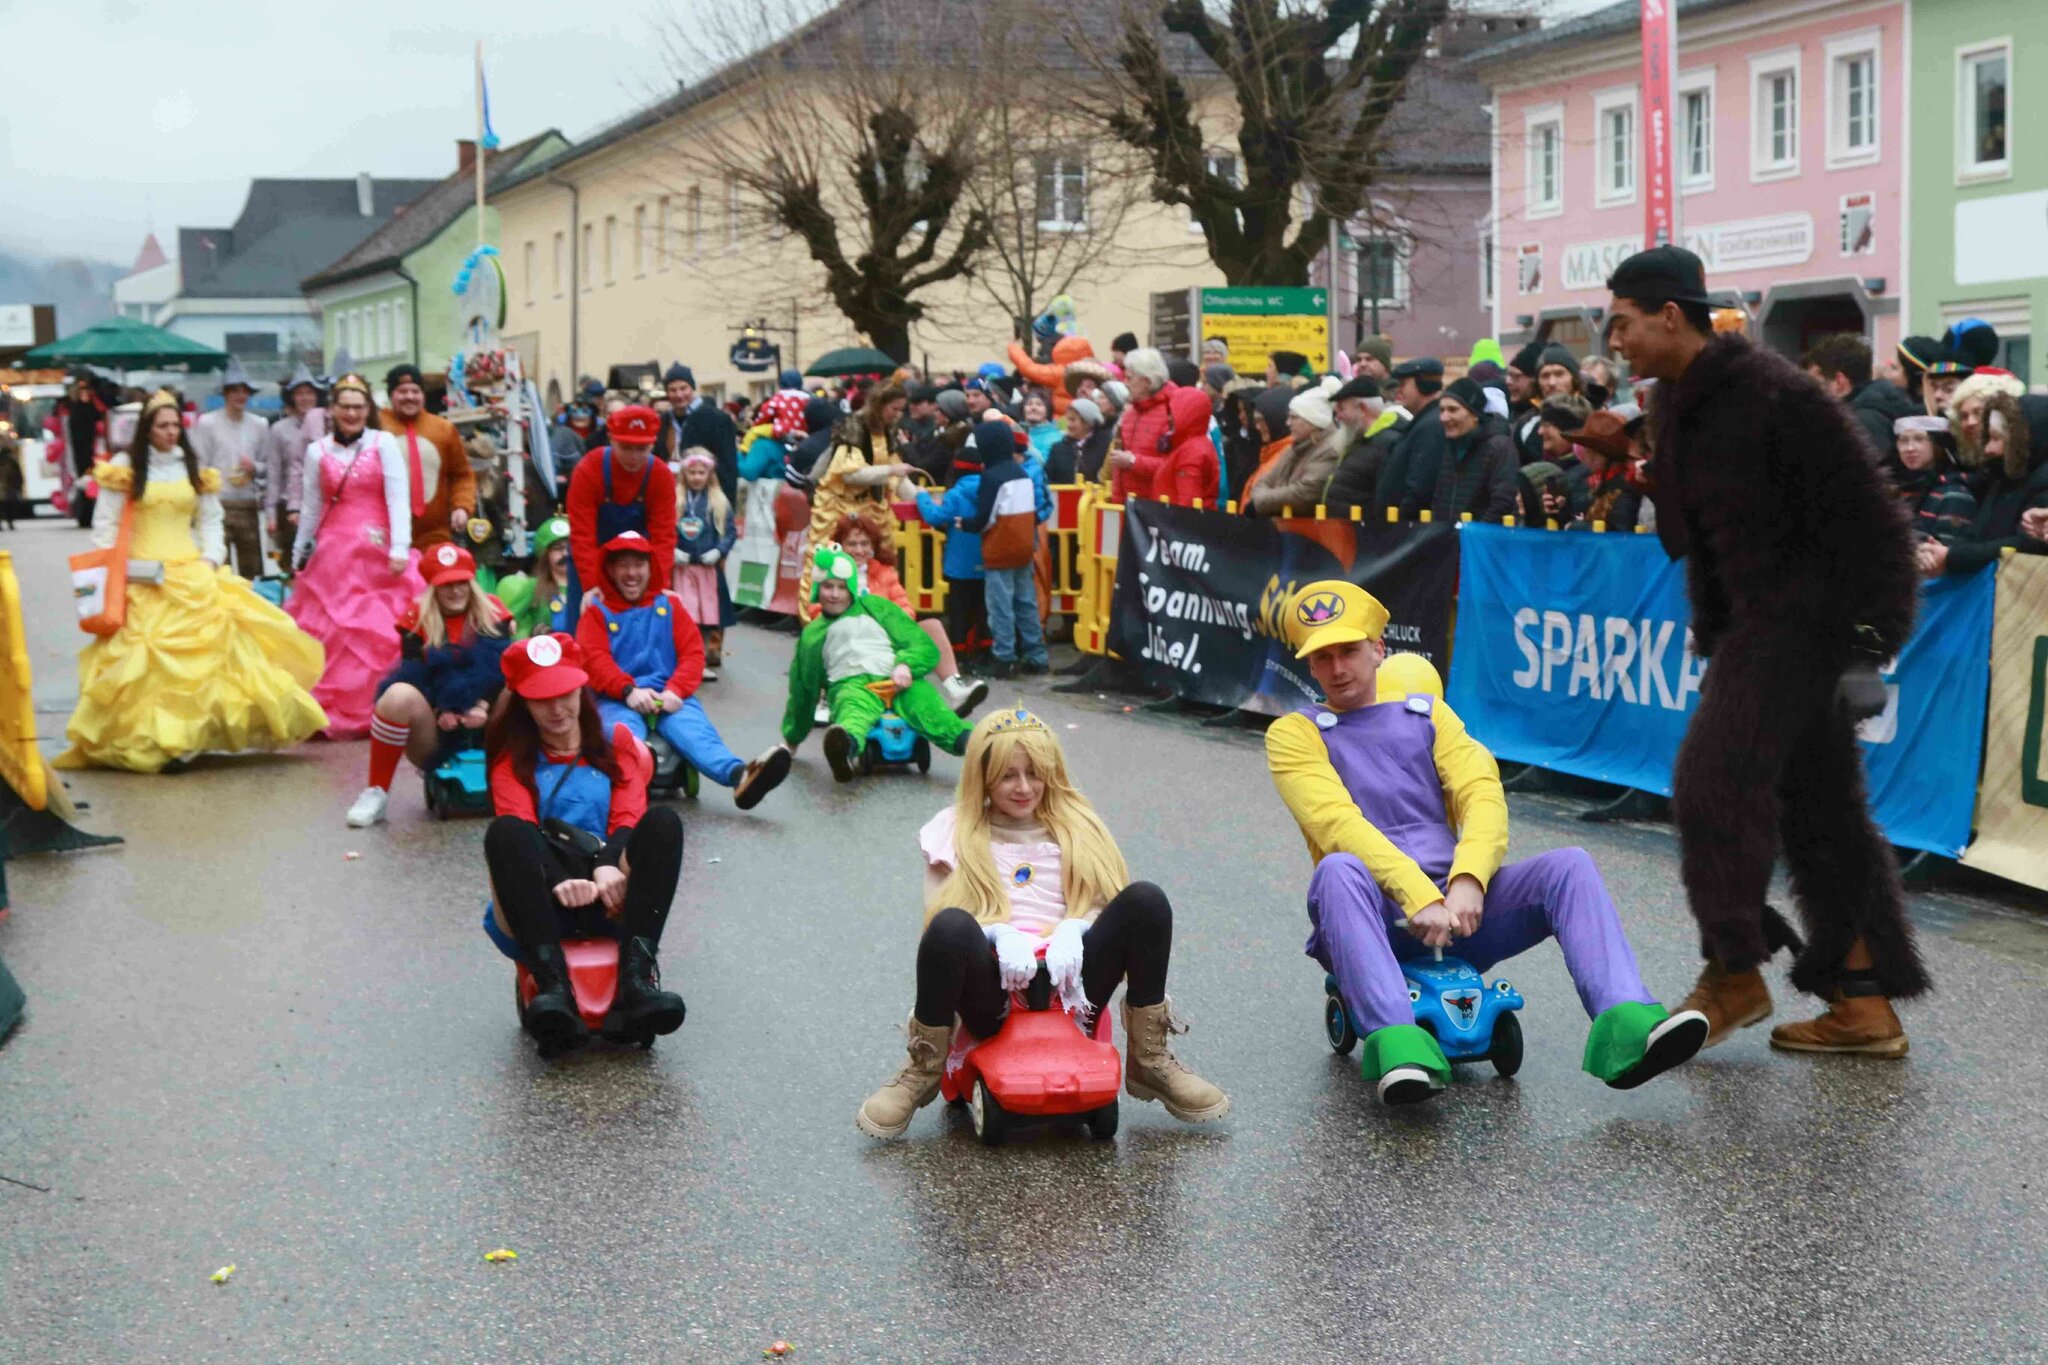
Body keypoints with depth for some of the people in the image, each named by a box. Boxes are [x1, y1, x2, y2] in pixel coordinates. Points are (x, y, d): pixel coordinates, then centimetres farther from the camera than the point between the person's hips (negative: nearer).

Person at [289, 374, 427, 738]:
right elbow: (310, 508, 15)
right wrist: (298, 556, 18)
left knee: (378, 634, -7)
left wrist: (400, 549, -15)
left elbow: (398, 498, -6)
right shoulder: (318, 451, 9)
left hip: (376, 554, -2)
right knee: (327, 633, -1)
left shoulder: (384, 444, 1)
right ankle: (328, 715, 5)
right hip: (332, 554, 2)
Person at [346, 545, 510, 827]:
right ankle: (376, 793, -22)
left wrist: (485, 706, -23)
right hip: (433, 735, -1)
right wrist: (439, 711, -24)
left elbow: (504, 667, -4)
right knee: (400, 695, -33)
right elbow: (414, 675, -4)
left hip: (485, 732, 1)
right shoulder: (417, 619, 4)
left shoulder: (492, 613, 7)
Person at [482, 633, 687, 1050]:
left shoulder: (616, 744, 21)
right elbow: (517, 828, -4)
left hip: (611, 899, 1)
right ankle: (553, 987, -47)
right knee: (504, 833, -30)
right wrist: (558, 881, -26)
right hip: (543, 905, -1)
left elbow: (628, 818, 3)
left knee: (663, 822, -25)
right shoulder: (512, 757, 17)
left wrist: (609, 867, -21)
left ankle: (636, 983, -42)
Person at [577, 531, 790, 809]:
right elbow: (594, 659, -1)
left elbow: (693, 651, 10)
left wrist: (676, 690, -11)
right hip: (618, 699, -2)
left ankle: (739, 775, -64)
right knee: (623, 733, -39)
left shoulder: (669, 603, 20)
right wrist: (629, 691, -20)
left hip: (668, 696, 2)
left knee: (694, 728, -32)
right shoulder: (597, 610, 14)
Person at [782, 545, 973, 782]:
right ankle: (845, 745, -78)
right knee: (855, 709, -41)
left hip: (900, 682, 1)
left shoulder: (876, 608, 23)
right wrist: (792, 738, 38)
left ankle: (970, 742, -63)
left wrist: (906, 665, -10)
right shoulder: (813, 635, 28)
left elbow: (925, 647, 13)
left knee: (927, 705, -34)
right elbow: (802, 689, 36)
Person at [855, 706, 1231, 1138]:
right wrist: (999, 934, -20)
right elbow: (937, 915, 0)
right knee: (951, 927, -36)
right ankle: (923, 1072, -15)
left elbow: (1104, 900, 10)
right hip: (995, 995, -2)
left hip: (1067, 988, 2)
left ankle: (1148, 1063, -9)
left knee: (1146, 900, -20)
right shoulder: (956, 831, 11)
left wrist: (1072, 929, -14)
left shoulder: (1076, 827, 19)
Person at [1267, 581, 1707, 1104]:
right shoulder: (1295, 734, 10)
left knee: (1569, 865, -19)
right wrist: (1418, 896, -23)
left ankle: (1624, 1027, -40)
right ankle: (1398, 1046, -52)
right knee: (1339, 871, -36)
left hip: (1458, 905, 3)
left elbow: (1483, 796, 5)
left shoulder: (1427, 714, 21)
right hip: (1377, 917, -3)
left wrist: (1467, 880, -17)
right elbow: (1337, 824, -8)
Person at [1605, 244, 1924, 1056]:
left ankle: (1736, 974, 2)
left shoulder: (1770, 393, -17)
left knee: (1717, 781, -11)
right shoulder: (1681, 404, 11)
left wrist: (1868, 629, -20)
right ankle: (1865, 1004, 14)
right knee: (1816, 805, 10)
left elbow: (1860, 512, -18)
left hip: (1806, 616, -9)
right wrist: (1710, 629, 11)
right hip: (1752, 621, 9)